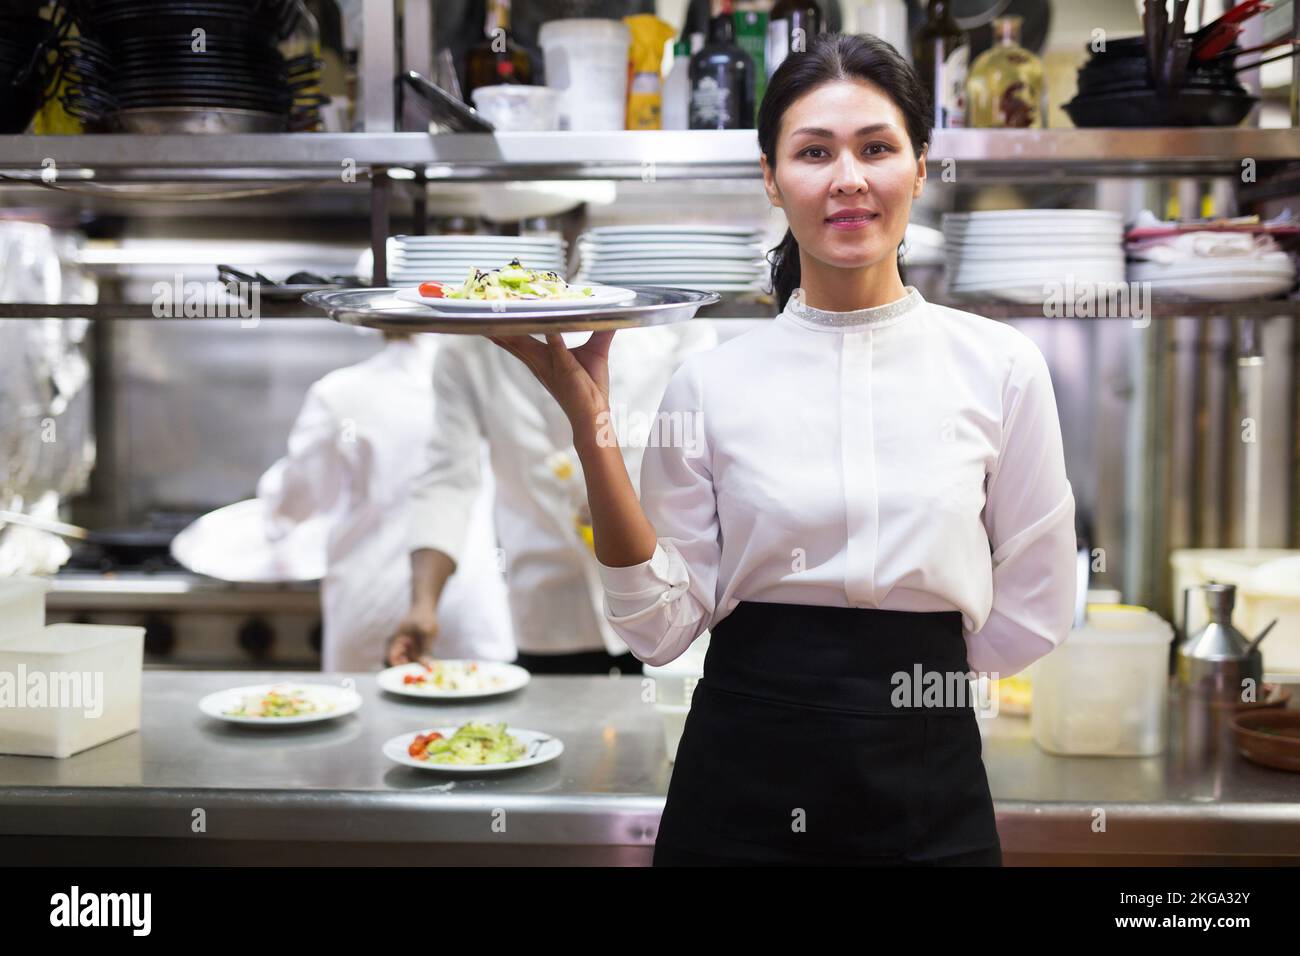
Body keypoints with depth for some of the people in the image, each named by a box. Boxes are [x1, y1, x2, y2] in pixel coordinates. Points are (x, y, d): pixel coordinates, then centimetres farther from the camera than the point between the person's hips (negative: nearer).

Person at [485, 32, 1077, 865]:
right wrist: (587, 416, -14)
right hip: (742, 778, 0)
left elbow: (1033, 611, 2)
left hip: (928, 779, 0)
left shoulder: (1002, 365, -4)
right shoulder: (710, 380, -3)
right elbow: (661, 626, -8)